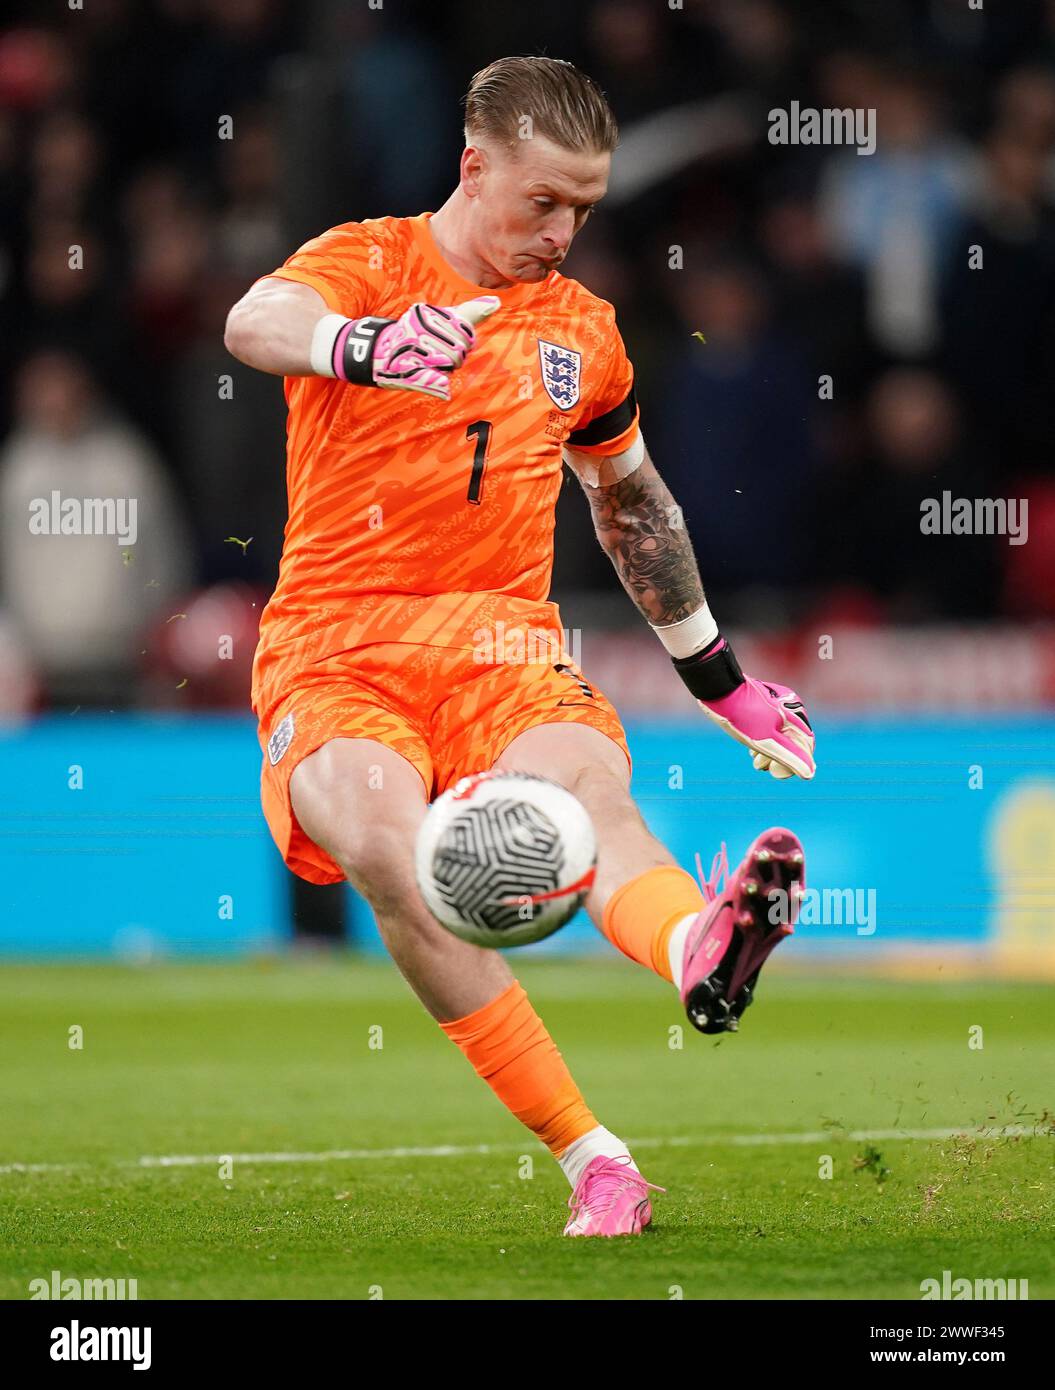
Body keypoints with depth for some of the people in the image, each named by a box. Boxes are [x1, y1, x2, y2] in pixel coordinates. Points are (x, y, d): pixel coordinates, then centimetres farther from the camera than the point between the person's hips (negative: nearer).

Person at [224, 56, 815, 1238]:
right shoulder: (368, 263, 2)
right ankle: (588, 1160, -33)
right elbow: (255, 322, -22)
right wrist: (362, 344, -45)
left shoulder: (580, 330, 18)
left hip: (500, 645, 3)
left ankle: (699, 950, -68)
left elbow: (632, 500, 34)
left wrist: (717, 675, 36)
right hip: (334, 649, -3)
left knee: (589, 783, -33)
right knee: (387, 842, -34)